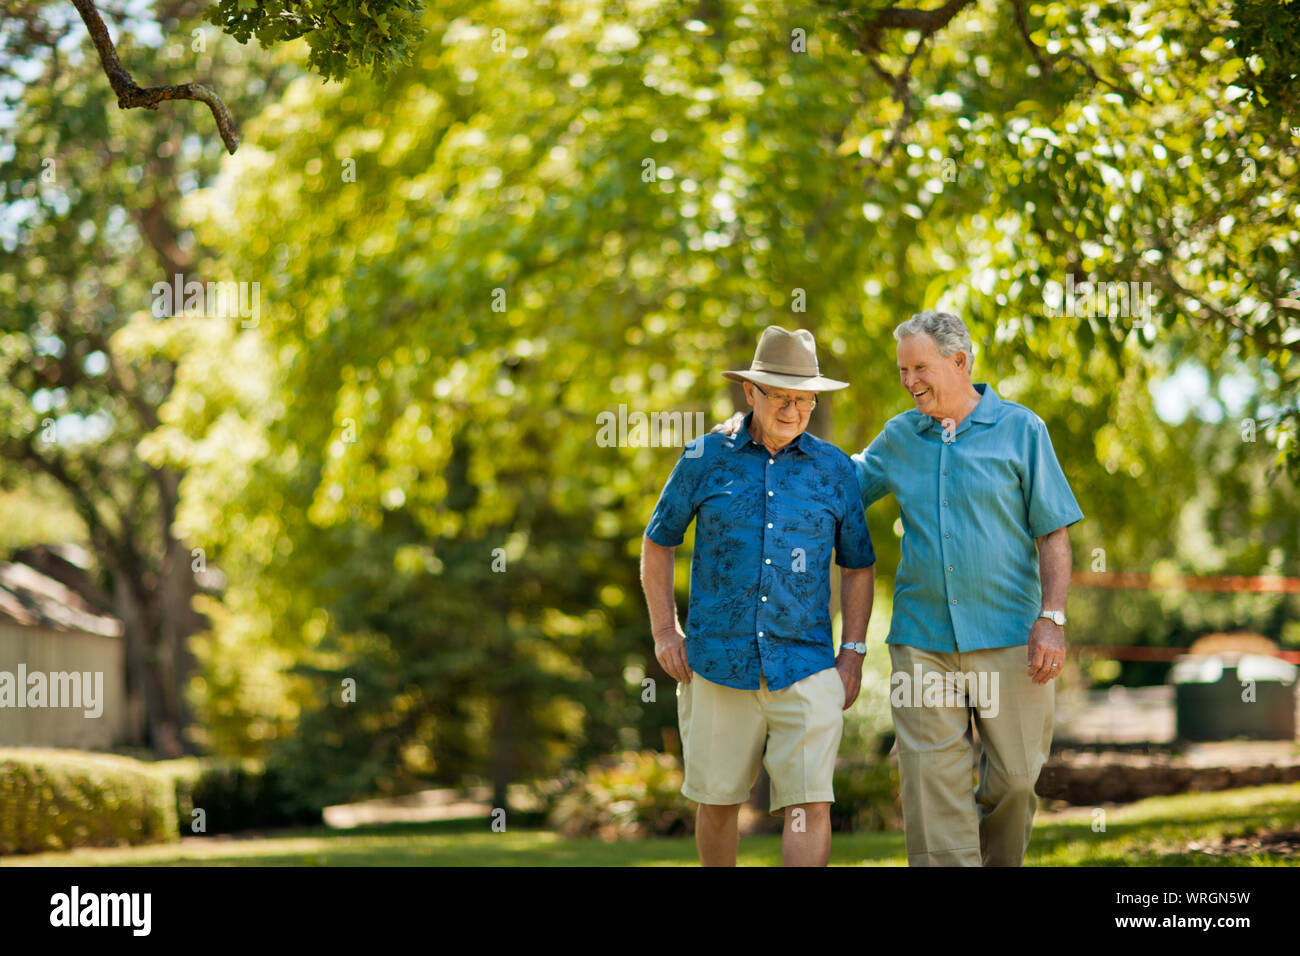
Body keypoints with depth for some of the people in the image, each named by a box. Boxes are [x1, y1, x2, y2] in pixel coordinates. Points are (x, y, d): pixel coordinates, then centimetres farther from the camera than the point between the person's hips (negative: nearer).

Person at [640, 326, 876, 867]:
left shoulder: (834, 469, 5)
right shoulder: (705, 460, 2)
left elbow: (857, 566, 13)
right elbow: (657, 543, 12)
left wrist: (853, 653, 4)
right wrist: (664, 631, 2)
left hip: (805, 668, 0)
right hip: (718, 667, 0)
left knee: (809, 806, -11)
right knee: (717, 801, 11)